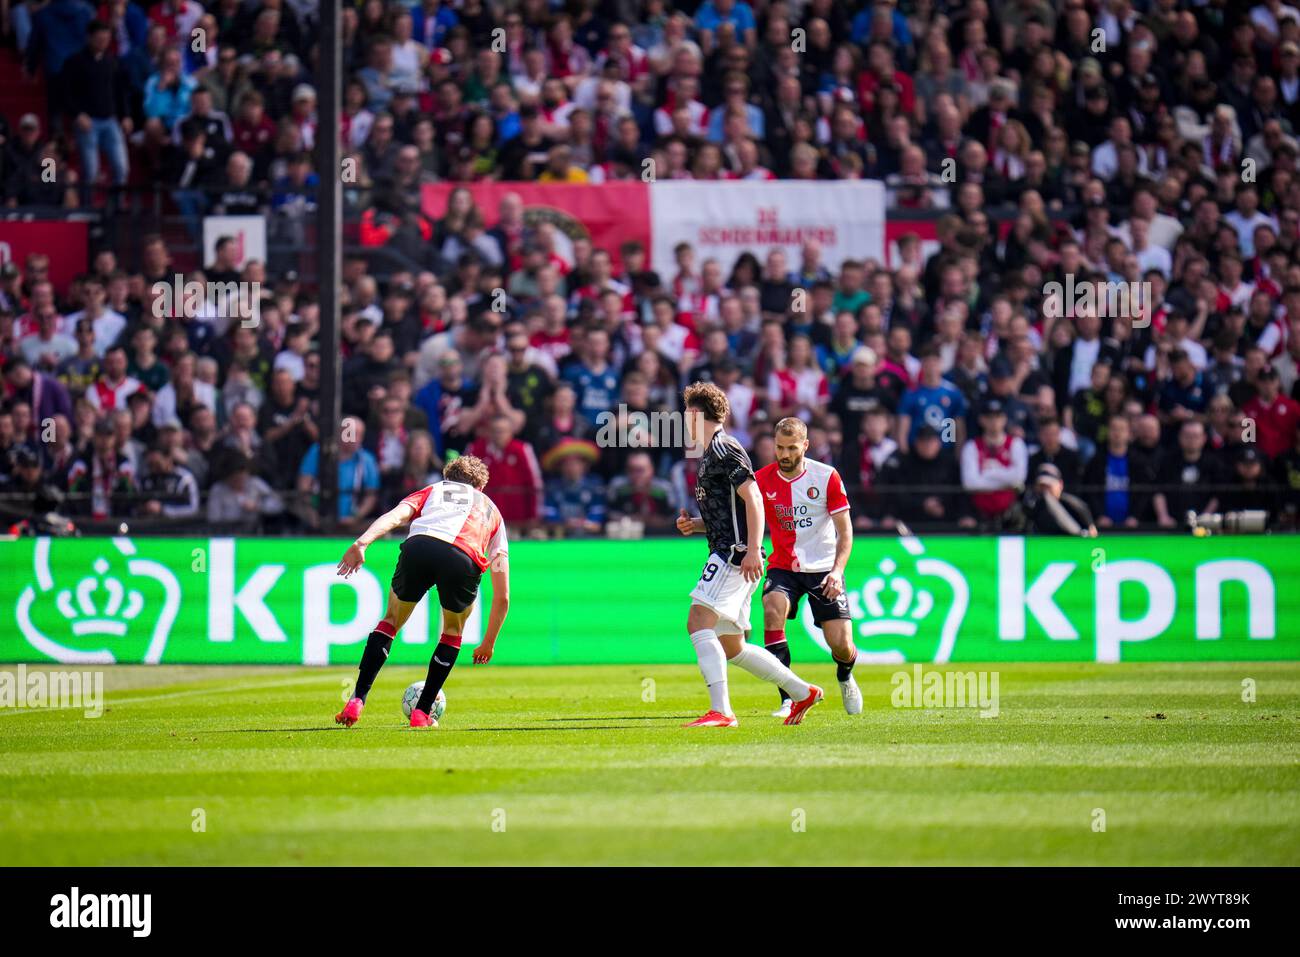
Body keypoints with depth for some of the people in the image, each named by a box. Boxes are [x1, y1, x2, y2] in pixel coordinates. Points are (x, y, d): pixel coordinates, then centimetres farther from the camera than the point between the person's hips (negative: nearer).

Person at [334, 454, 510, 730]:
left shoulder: (431, 491, 37)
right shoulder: (492, 511, 38)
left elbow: (394, 516, 10)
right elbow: (502, 597, 36)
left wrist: (362, 542, -6)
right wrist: (488, 644, 46)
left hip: (419, 547, 0)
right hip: (464, 561, 0)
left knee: (391, 621, 24)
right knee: (453, 631, 28)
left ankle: (357, 700, 12)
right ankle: (422, 712, 23)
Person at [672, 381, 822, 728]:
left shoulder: (724, 449, -9)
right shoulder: (709, 455, 22)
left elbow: (753, 499, -18)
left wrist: (752, 550, -26)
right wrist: (695, 525, 13)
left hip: (735, 554, -11)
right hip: (729, 555, 11)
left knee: (698, 622, -20)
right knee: (731, 647, 12)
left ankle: (720, 710, -25)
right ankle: (802, 691, 20)